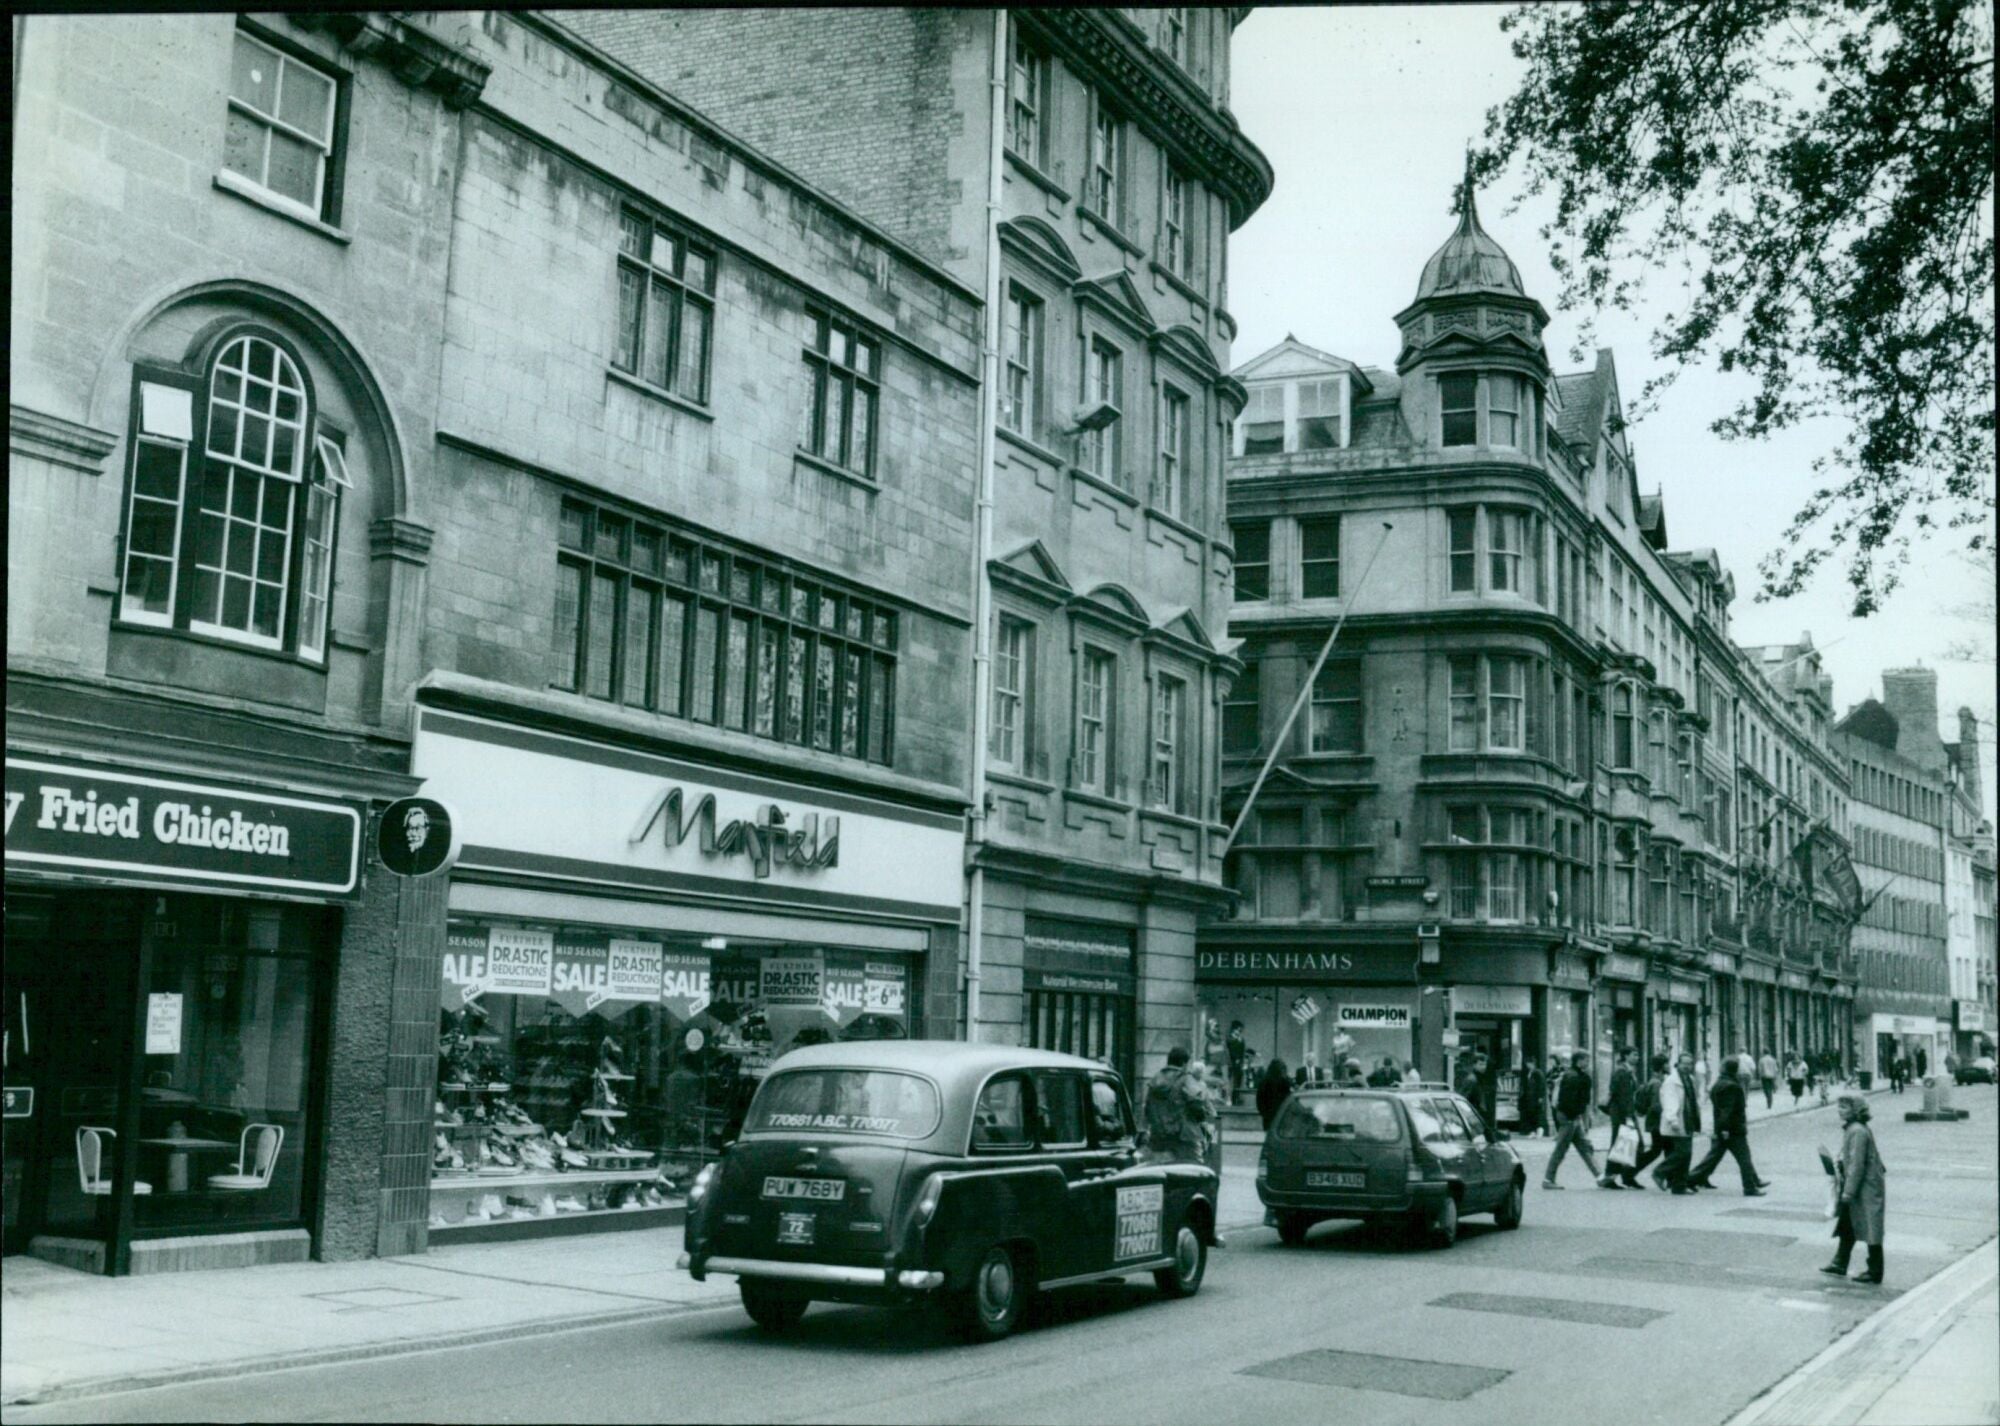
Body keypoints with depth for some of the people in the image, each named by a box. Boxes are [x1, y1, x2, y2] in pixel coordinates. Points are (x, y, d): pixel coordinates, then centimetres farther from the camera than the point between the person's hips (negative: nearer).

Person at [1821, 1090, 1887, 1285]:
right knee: (1847, 1226, 16)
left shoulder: (1857, 1131, -21)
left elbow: (1857, 1165, -23)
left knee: (1870, 1230, 0)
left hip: (1866, 1188, -10)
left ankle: (1875, 1272, 9)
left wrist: (1848, 1193, -21)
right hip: (1858, 1189, 10)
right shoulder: (1850, 1128, 9)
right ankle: (1839, 1264, 25)